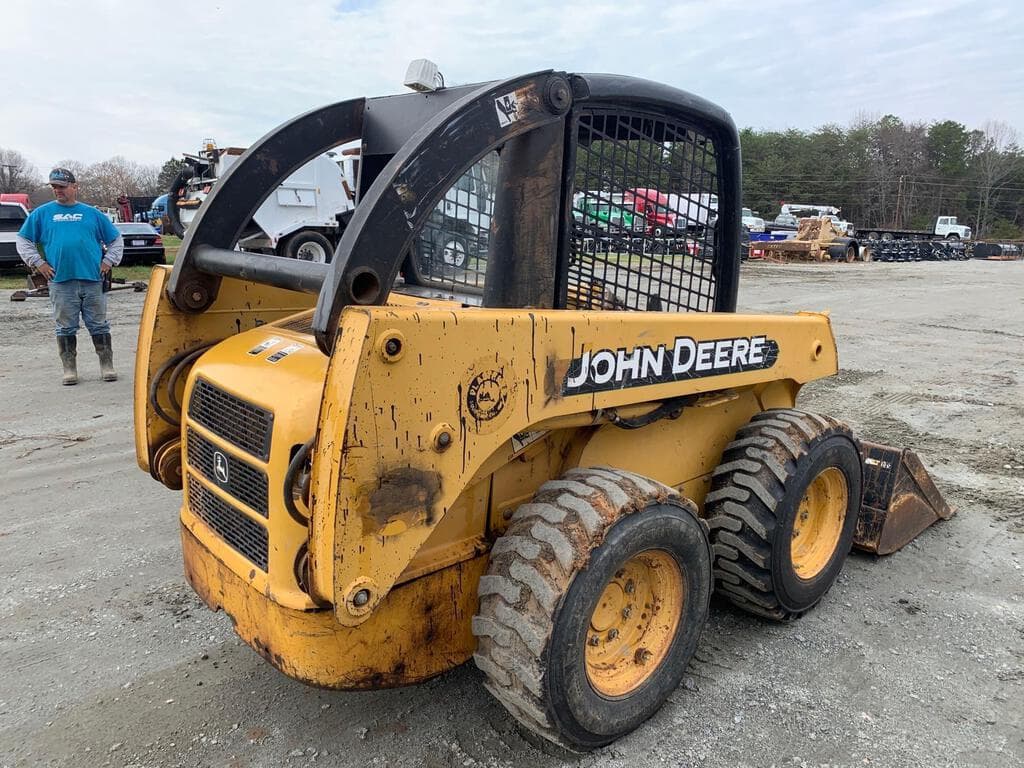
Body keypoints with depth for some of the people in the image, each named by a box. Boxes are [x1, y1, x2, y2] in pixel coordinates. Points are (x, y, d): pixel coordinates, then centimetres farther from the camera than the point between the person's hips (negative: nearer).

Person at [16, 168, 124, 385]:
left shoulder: (92, 213, 12)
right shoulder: (42, 213, 11)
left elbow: (116, 239, 17)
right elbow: (23, 240, 13)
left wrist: (108, 261, 5)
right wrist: (38, 262, 2)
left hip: (93, 280, 0)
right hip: (61, 281, 0)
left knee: (99, 326, 3)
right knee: (66, 328, 5)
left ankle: (107, 366, 9)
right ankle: (69, 369, 12)